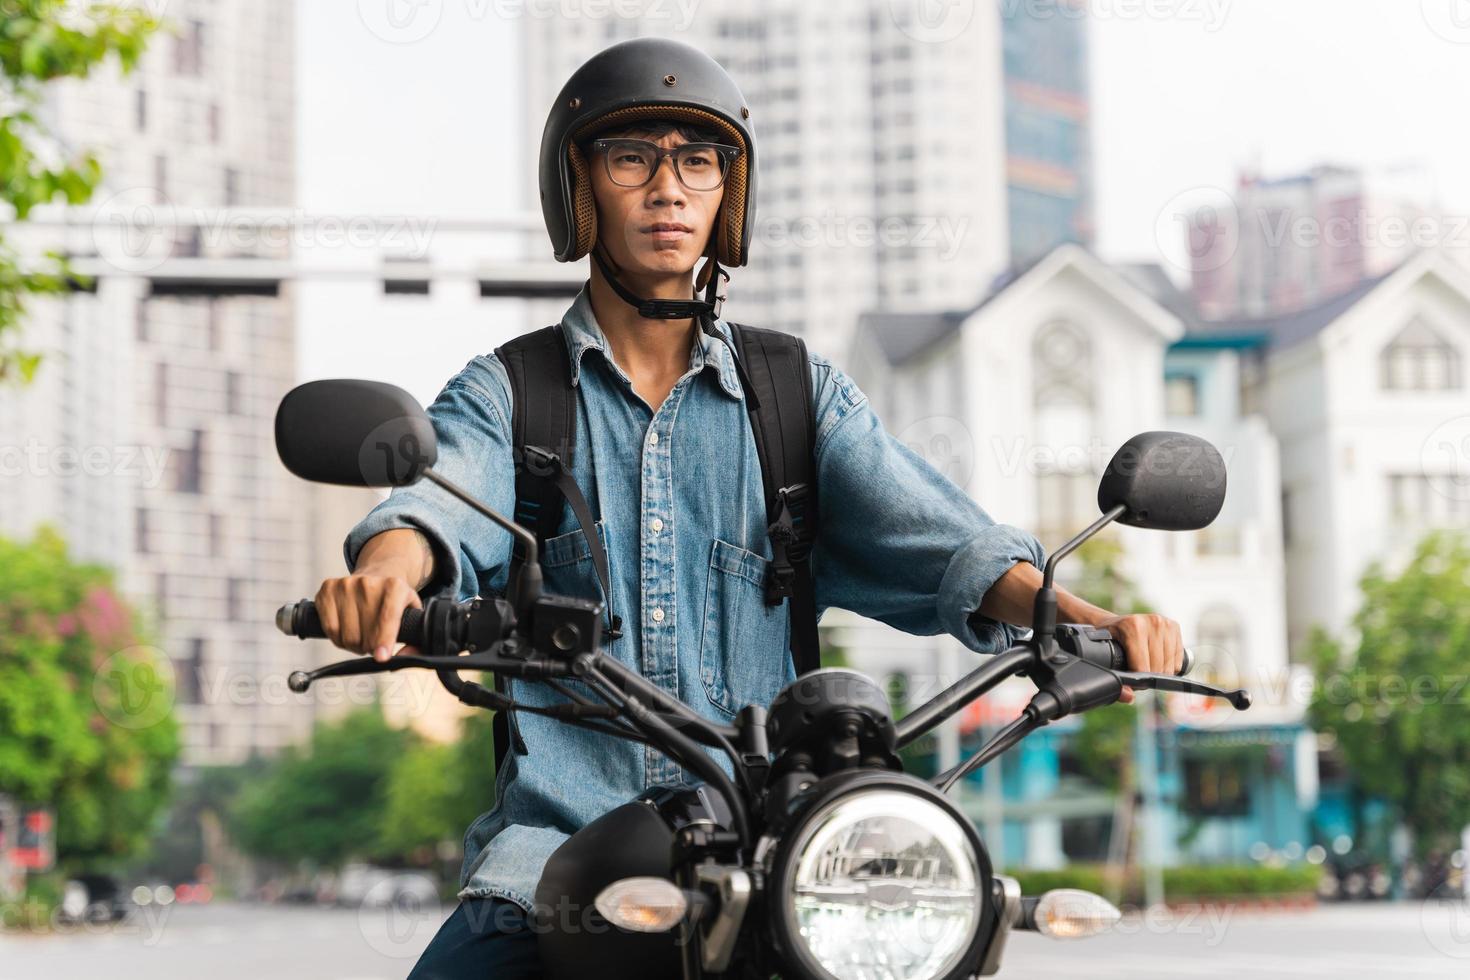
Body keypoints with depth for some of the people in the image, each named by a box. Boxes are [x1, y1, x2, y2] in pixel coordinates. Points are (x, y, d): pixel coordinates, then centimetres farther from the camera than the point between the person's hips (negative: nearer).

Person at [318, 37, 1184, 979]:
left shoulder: (805, 391, 13)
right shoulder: (507, 391, 10)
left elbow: (928, 528, 0)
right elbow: (445, 496, -11)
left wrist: (1082, 618, -19)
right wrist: (385, 571, -35)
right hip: (562, 836, 0)